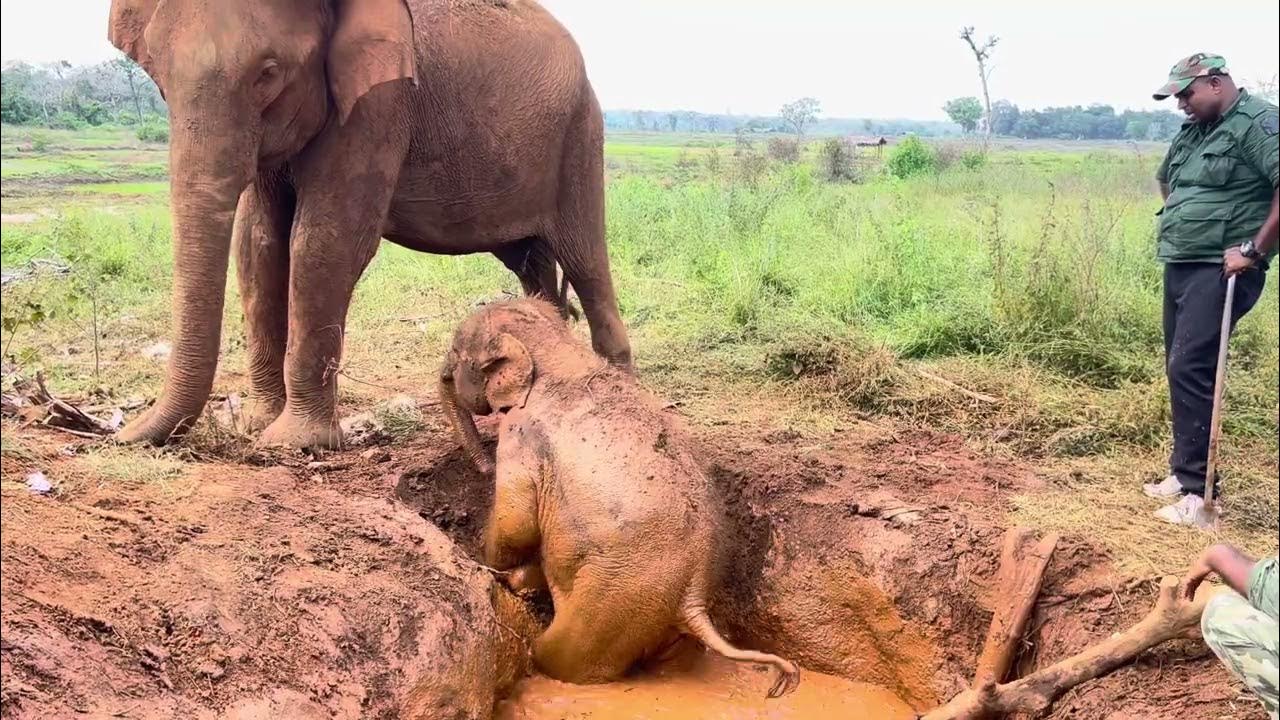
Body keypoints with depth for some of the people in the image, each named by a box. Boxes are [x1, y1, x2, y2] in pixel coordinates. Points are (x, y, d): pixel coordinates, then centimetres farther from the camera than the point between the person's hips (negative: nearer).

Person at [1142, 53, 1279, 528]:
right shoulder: (1191, 132, 16)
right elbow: (1165, 179, 35)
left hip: (1220, 270, -9)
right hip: (1179, 266, 9)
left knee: (1189, 368, -16)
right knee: (1181, 369, 12)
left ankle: (1196, 493, -12)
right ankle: (1184, 473, 22)